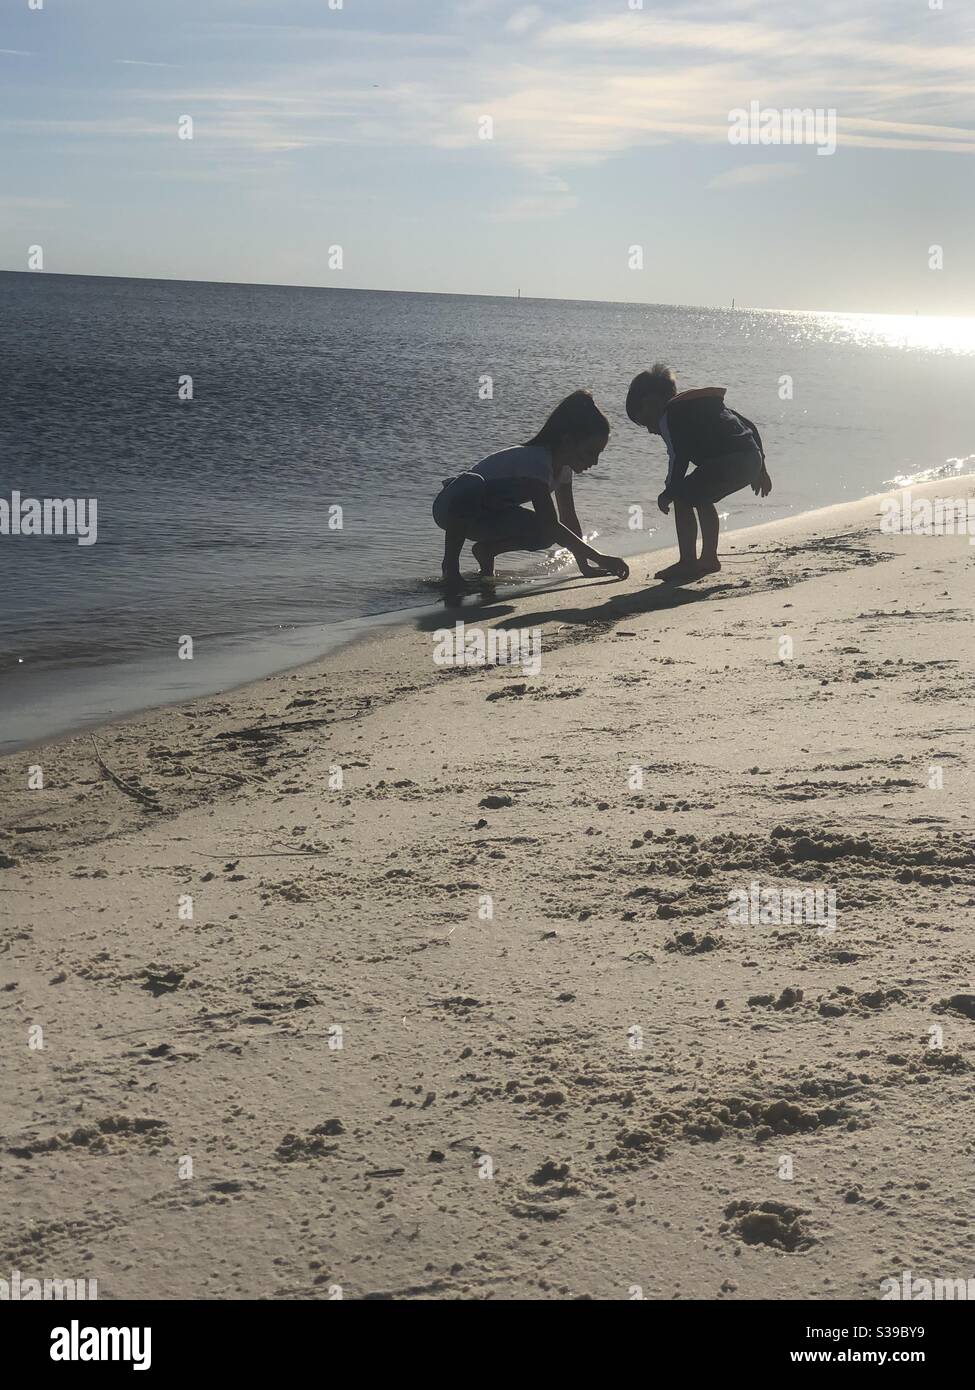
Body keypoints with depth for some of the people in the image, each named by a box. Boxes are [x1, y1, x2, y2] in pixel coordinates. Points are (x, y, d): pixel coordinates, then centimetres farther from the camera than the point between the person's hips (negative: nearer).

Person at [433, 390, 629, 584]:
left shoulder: (563, 465, -4)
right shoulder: (534, 461, -31)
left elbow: (569, 518, 3)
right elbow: (551, 525, -38)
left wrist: (584, 565, -5)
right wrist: (600, 559, -40)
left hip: (491, 514, 8)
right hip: (450, 508, -8)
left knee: (543, 535, -18)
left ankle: (487, 549, 9)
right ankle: (450, 565, -23)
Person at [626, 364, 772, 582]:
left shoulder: (667, 416, 4)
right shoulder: (702, 401, 31)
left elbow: (678, 459, -7)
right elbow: (749, 426, 31)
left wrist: (668, 493, 6)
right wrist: (760, 468, 33)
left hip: (730, 461, -9)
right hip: (752, 458, 9)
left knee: (682, 498, 0)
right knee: (701, 496, 27)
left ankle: (688, 563, 0)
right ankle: (709, 559, 31)